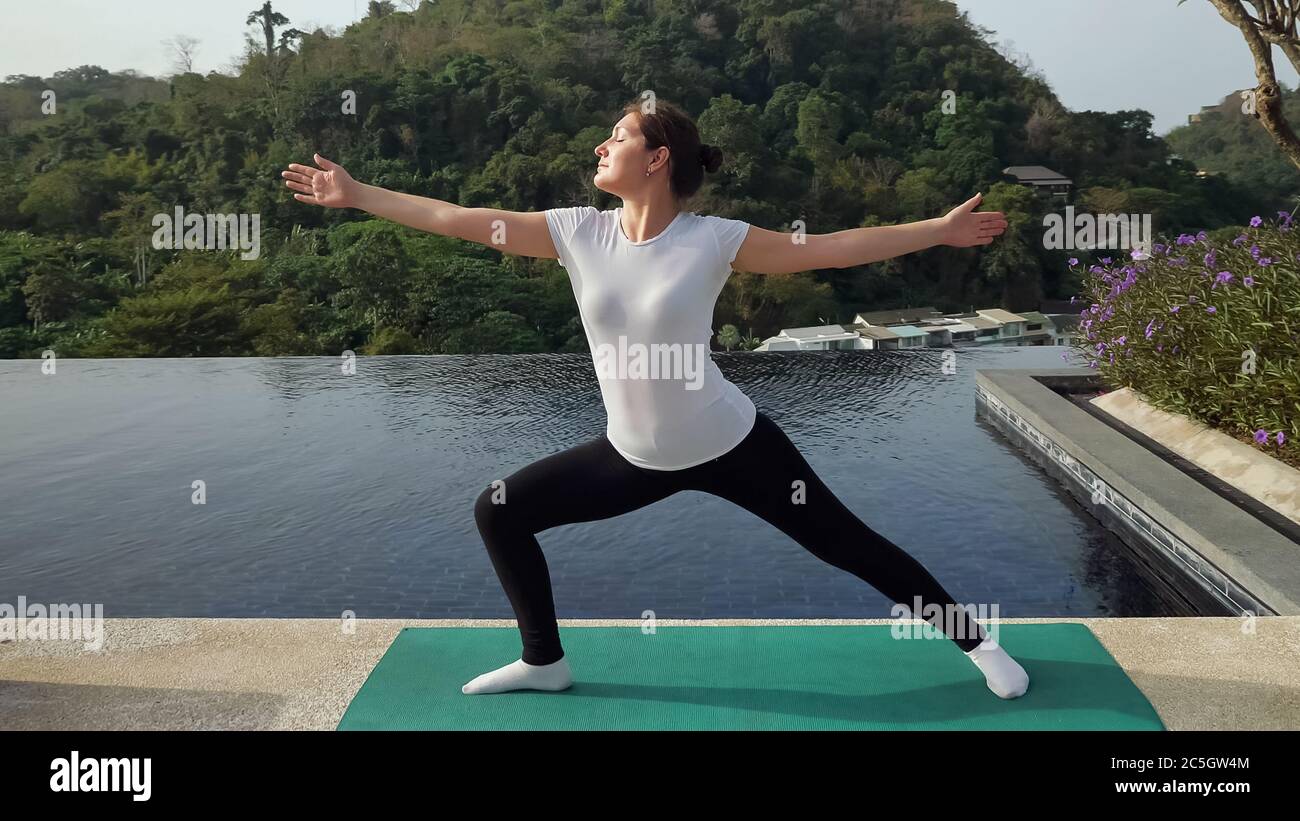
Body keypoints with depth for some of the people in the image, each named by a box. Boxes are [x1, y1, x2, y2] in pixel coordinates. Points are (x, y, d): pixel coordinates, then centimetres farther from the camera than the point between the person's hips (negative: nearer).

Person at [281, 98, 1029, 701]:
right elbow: (460, 221, -3)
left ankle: (974, 640, 27)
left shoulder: (713, 239, -16)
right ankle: (545, 661, 24)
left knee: (848, 545, 3)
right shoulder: (579, 232, -7)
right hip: (636, 456, 4)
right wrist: (355, 195, 0)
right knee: (499, 511, 5)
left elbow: (828, 249, -9)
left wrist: (939, 230, -10)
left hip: (730, 445, -4)